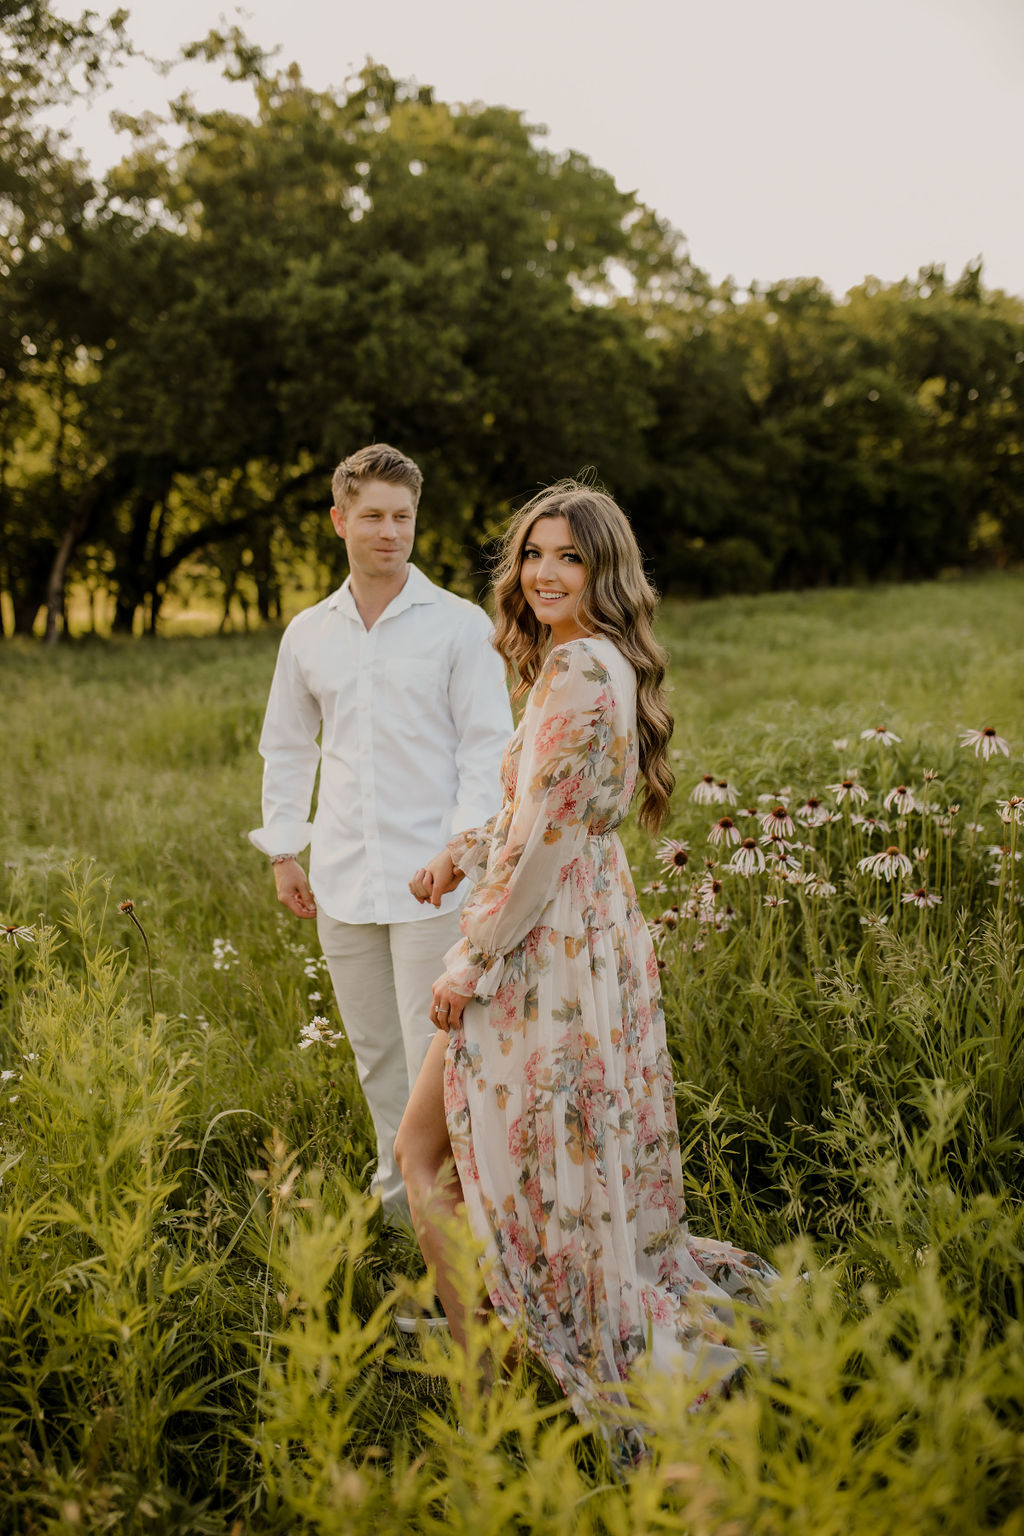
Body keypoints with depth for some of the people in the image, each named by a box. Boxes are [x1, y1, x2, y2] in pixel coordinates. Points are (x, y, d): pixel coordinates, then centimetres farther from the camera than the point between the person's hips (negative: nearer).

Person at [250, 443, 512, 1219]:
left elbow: (488, 747, -4)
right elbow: (285, 748, 19)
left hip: (429, 878, -4)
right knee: (374, 1052, 15)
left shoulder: (459, 625, -3)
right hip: (343, 878, 5)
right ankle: (397, 1197, 30)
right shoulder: (308, 634, 10)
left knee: (435, 1052, -5)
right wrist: (284, 851, 14)